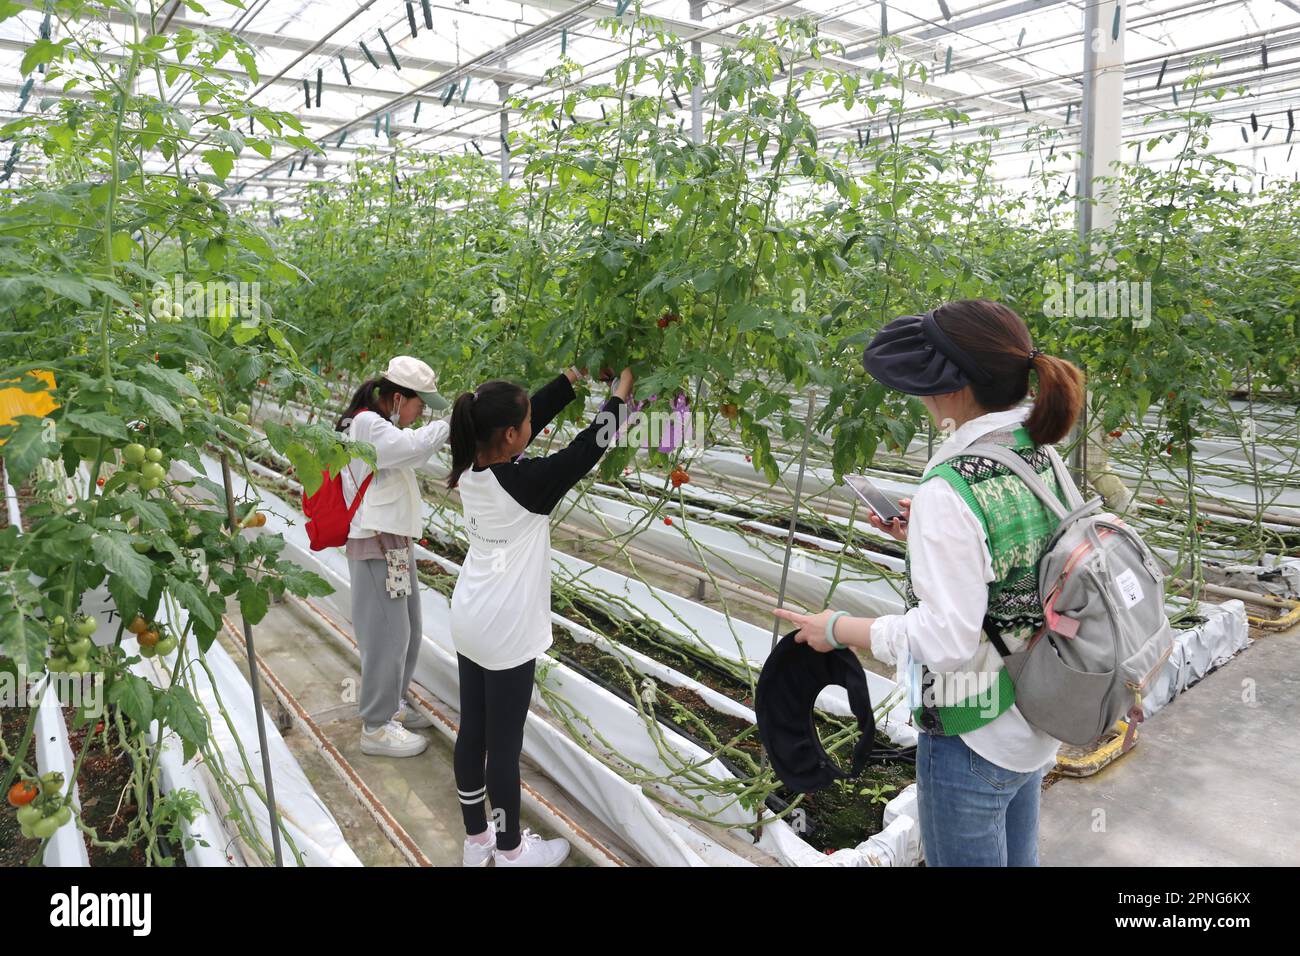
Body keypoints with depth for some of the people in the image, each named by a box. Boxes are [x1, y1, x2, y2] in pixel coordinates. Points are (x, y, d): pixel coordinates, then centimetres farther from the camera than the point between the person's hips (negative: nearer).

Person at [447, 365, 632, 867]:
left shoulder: (471, 469, -3)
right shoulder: (526, 482, -24)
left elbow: (534, 413, 6)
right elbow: (587, 448, -13)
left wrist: (573, 376, 9)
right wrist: (621, 393, -2)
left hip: (470, 621, 8)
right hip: (506, 632, -8)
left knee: (472, 733, 18)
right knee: (504, 745, 8)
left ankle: (476, 838, 35)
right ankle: (511, 850, 27)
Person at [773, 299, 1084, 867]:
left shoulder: (951, 492, -29)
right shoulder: (1041, 459, -3)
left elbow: (946, 639, -28)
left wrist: (839, 629, -16)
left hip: (971, 740, -8)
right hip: (1036, 720, 8)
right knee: (1017, 858, 27)